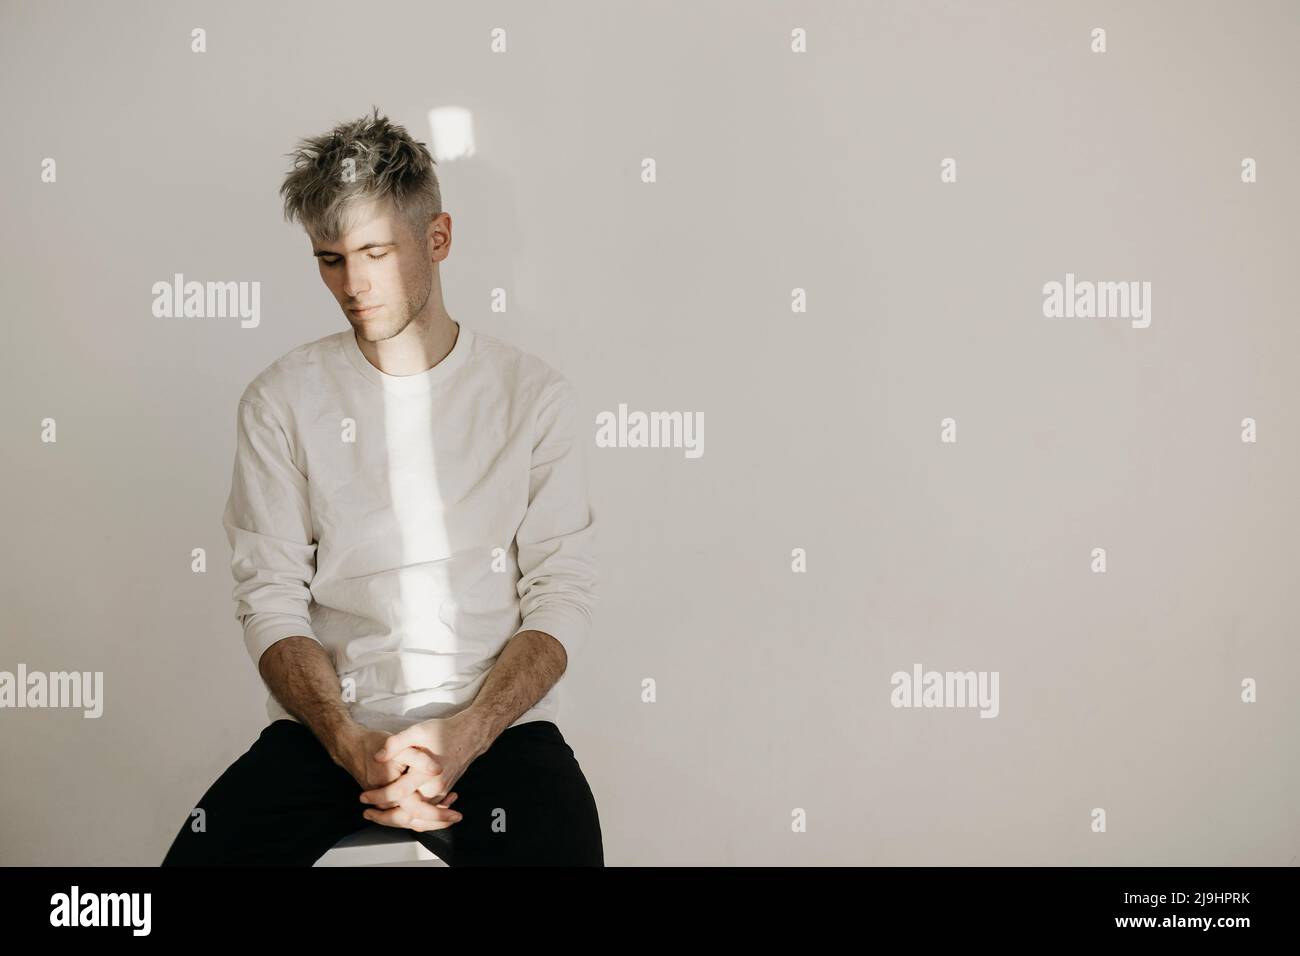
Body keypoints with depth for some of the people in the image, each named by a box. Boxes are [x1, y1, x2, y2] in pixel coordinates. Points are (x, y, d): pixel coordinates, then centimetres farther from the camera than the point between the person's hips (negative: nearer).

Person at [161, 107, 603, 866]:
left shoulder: (532, 394, 4)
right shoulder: (281, 401, 7)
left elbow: (563, 593, 0)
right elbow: (271, 599, 1)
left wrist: (465, 735, -15)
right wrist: (351, 744, -14)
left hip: (497, 719, -1)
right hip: (328, 724, 1)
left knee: (557, 843, -30)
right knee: (201, 853, -24)